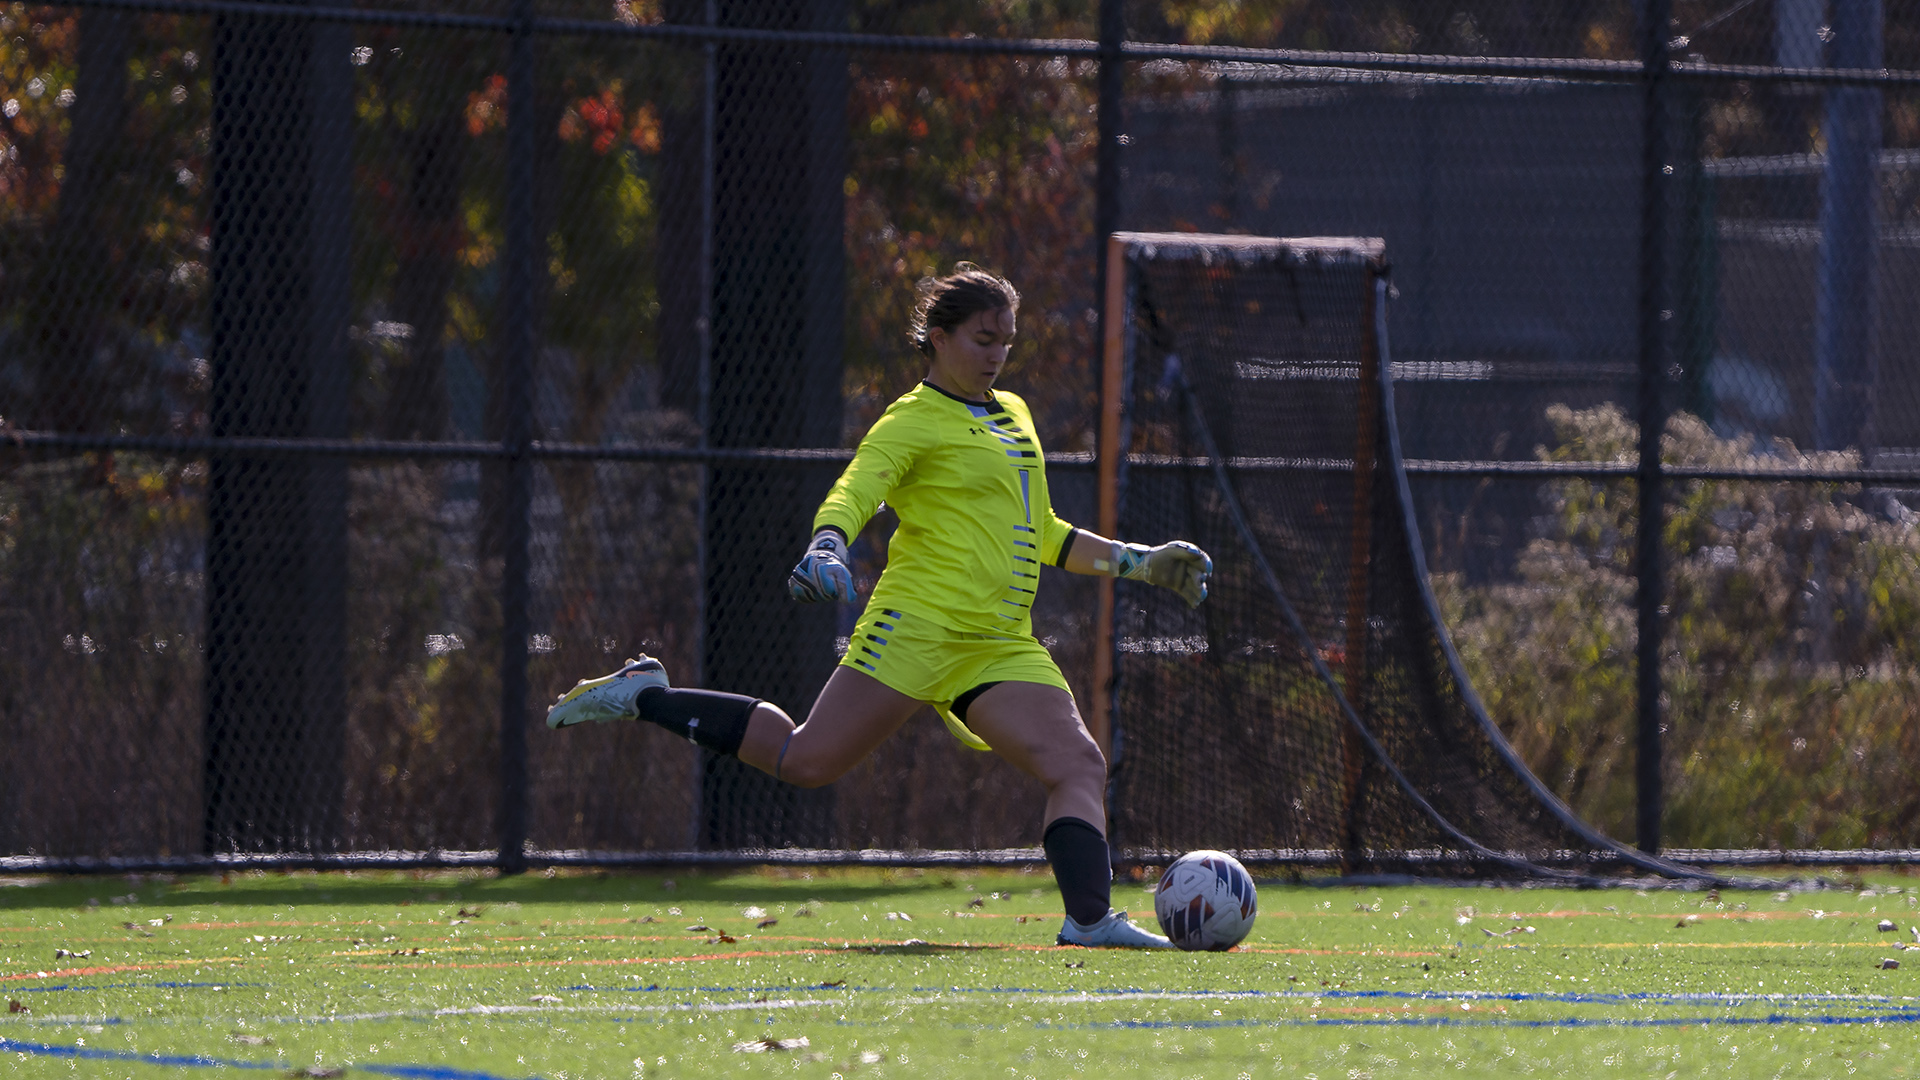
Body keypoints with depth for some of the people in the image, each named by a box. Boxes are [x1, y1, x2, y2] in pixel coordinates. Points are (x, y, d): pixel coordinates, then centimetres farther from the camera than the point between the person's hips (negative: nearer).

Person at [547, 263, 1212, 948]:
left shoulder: (1012, 415, 23)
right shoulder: (914, 420, -1)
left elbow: (1043, 536, 33)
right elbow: (852, 495, -17)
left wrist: (1138, 562, 28)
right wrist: (827, 548, -38)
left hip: (1002, 648, 7)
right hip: (918, 626, -7)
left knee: (1079, 765, -12)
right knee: (806, 760, -11)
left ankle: (1089, 919, -21)